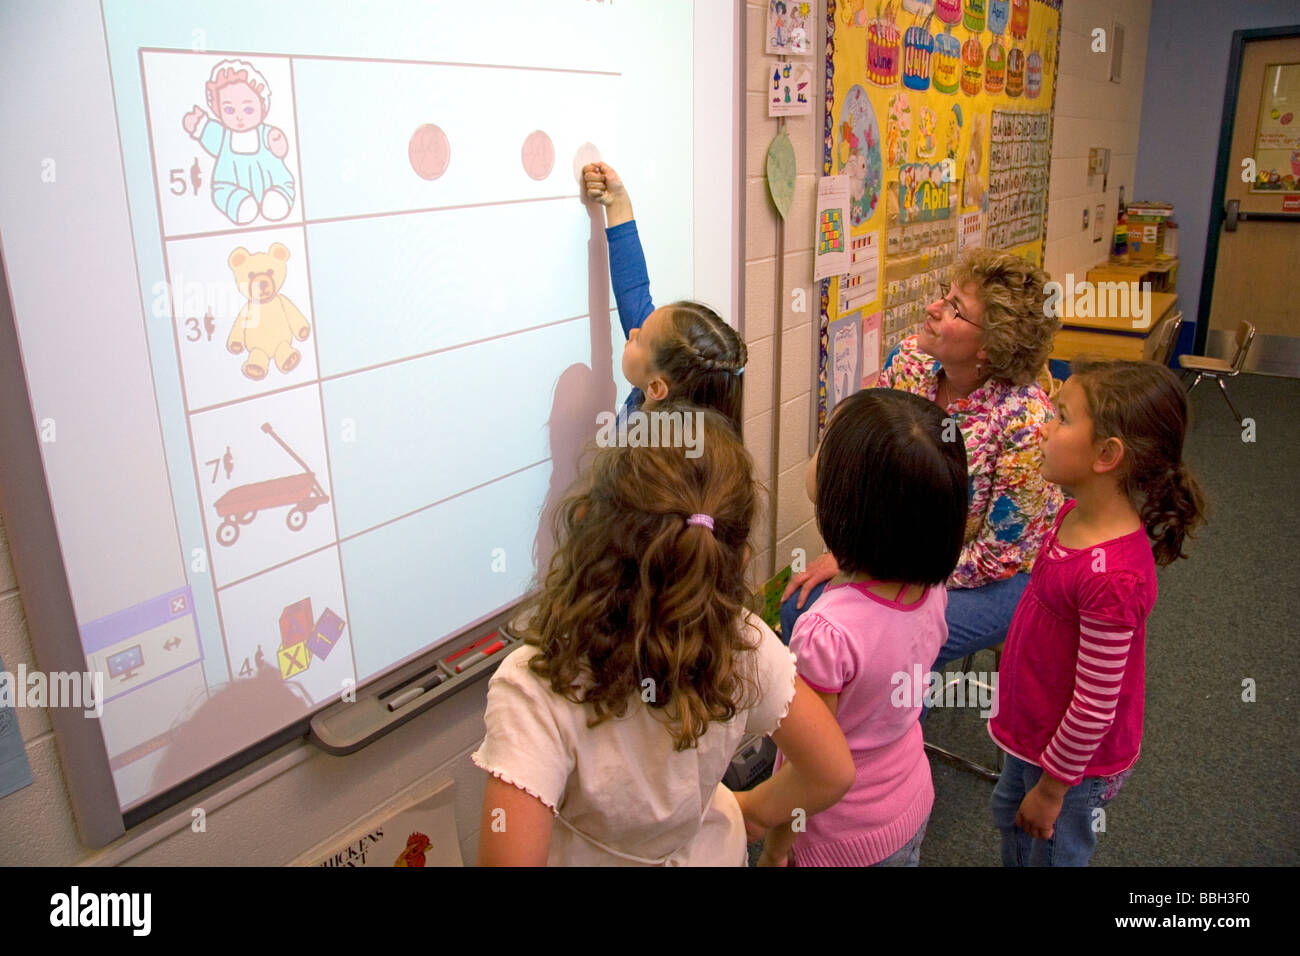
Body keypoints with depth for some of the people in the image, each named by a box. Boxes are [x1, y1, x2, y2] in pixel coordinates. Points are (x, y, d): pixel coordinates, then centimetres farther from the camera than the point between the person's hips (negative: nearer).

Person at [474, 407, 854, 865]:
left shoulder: (535, 689, -38)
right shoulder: (745, 645, -27)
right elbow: (833, 774, -13)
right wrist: (751, 809, 5)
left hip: (594, 856, -2)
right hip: (714, 848, 3)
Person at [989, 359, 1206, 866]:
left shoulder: (1112, 577, -37)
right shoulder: (1077, 515, -10)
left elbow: (1094, 707, -27)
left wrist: (1052, 789, -14)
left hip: (1075, 759, -8)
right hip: (1033, 727, 8)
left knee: (1052, 852, 18)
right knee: (1010, 817, 30)